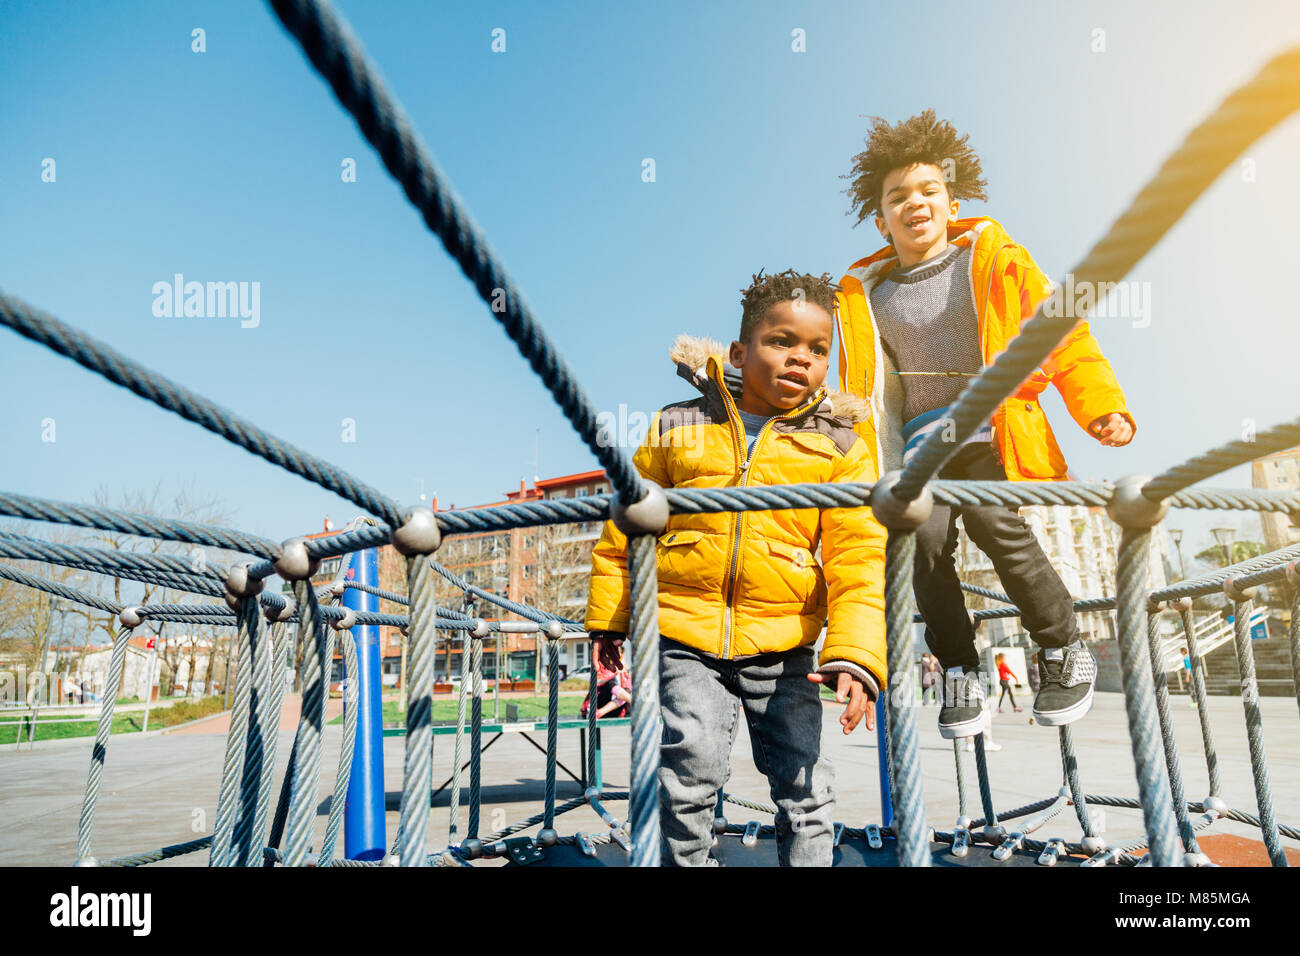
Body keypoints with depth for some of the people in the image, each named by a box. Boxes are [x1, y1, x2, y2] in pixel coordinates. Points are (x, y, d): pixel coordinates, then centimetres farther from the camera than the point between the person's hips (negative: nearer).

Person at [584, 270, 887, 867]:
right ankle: (683, 860, 17)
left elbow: (858, 557, -3)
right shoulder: (678, 428, 3)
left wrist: (856, 654, -14)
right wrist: (607, 617, 13)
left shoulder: (839, 447, 2)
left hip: (783, 647, 1)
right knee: (689, 774, -7)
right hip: (685, 635, 0)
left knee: (803, 784, 5)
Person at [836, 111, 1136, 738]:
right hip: (920, 443, 3)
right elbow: (861, 391, 19)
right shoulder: (866, 296, 14)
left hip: (990, 431, -2)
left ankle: (1065, 651, -2)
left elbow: (1059, 331, 6)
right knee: (925, 536, -22)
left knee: (994, 521, -27)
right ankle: (959, 671, -1)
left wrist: (1100, 404, -6)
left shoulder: (992, 260, 8)